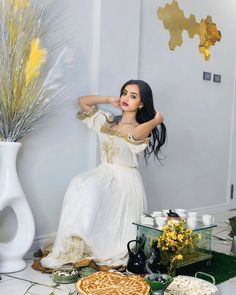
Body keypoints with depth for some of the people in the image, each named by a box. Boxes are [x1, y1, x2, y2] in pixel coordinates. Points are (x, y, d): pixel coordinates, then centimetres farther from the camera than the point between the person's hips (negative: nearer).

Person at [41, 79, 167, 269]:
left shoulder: (143, 130, -4)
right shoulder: (107, 120, 13)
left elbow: (137, 134, -32)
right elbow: (82, 101, 17)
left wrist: (157, 120, -14)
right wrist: (109, 100, 11)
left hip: (125, 181, -5)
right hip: (104, 174, 5)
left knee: (88, 189, -31)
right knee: (80, 186, -27)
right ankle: (72, 248, -24)